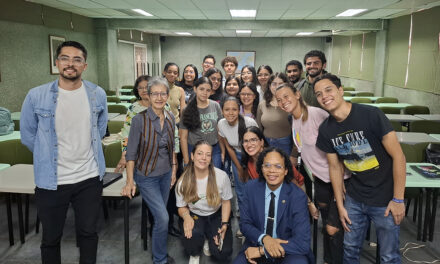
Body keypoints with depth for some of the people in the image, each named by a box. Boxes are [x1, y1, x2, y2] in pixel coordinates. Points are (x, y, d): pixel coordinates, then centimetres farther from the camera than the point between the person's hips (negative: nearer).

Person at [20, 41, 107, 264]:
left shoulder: (98, 95, -3)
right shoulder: (36, 96, -10)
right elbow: (28, 136, 3)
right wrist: (48, 157, 9)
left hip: (90, 178, 2)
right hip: (51, 181, -1)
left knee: (88, 233, 17)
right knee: (51, 238, 16)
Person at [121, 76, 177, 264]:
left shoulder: (170, 118, -2)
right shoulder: (139, 120, -18)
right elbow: (131, 153, -14)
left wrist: (174, 169, 11)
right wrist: (130, 181, -16)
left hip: (166, 174, 5)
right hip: (147, 176, -5)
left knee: (159, 216, 17)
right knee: (163, 218, -8)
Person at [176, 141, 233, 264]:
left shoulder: (221, 176, -19)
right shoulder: (184, 181, -15)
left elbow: (226, 202, -4)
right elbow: (182, 207, -2)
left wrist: (224, 224, -16)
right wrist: (186, 216, -25)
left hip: (216, 215, 0)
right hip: (194, 215, 0)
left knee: (223, 253, -18)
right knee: (191, 234, -34)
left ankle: (208, 238, 18)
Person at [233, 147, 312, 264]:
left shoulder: (298, 196, -15)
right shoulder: (251, 188, -6)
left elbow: (302, 242, -19)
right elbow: (244, 223, 0)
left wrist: (261, 250, -22)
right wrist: (264, 238, -21)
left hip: (288, 251, -2)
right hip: (255, 246, 2)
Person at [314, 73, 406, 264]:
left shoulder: (371, 115, -19)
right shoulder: (325, 130, -3)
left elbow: (398, 156, -15)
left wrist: (398, 199, -13)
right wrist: (340, 205, 8)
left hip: (385, 199, -4)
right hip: (354, 198, 4)